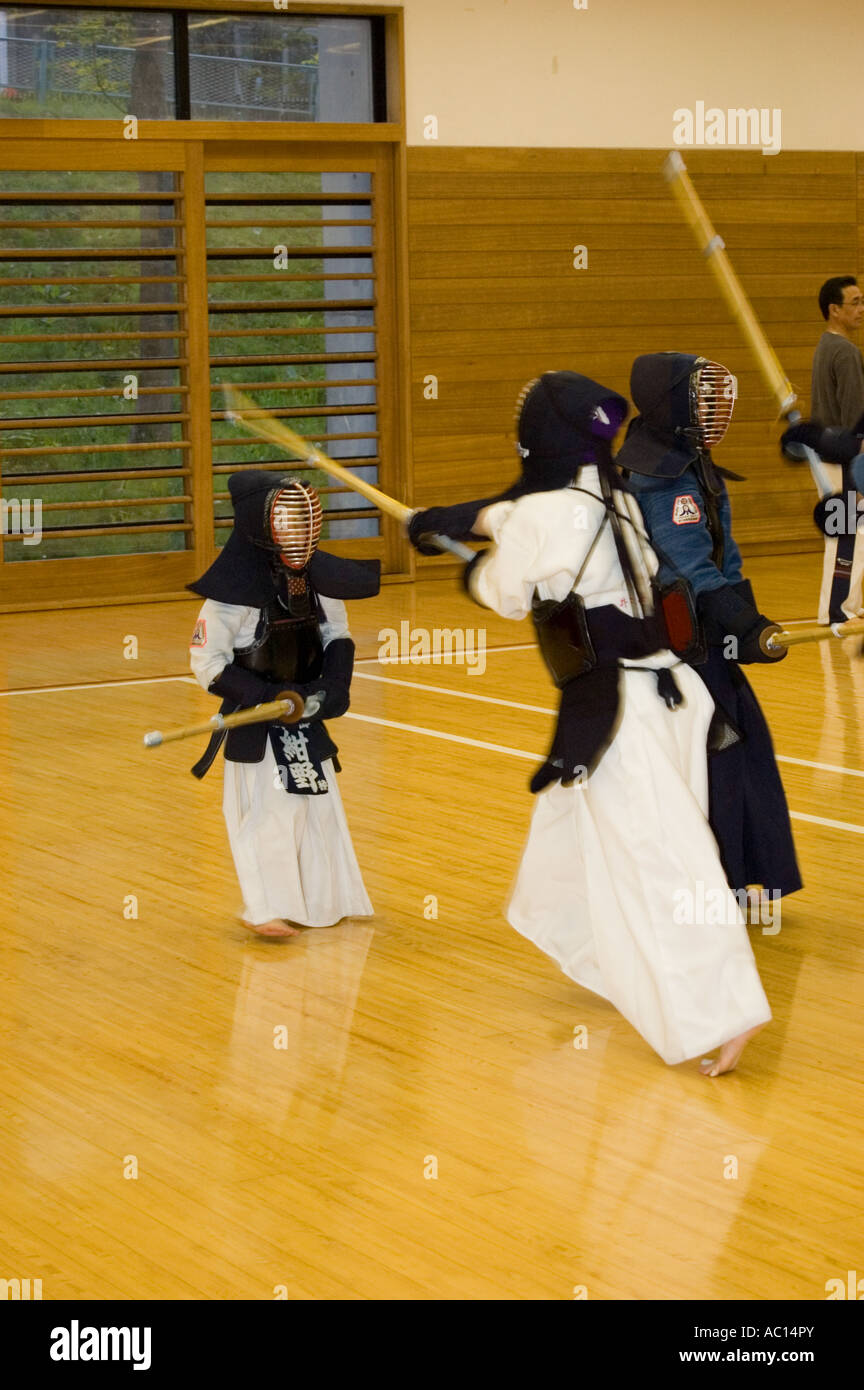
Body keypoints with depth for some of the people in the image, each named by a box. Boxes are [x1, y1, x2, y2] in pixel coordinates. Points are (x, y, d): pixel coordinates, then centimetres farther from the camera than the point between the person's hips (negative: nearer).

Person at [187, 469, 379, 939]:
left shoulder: (315, 574, -4)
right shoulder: (234, 588, -21)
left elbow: (337, 636, 8)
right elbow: (207, 663, -18)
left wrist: (333, 686, -9)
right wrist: (271, 698, -24)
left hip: (305, 713, 6)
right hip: (255, 721, -6)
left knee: (318, 803, 16)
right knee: (266, 809, -4)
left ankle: (320, 899, 32)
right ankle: (266, 908, 10)